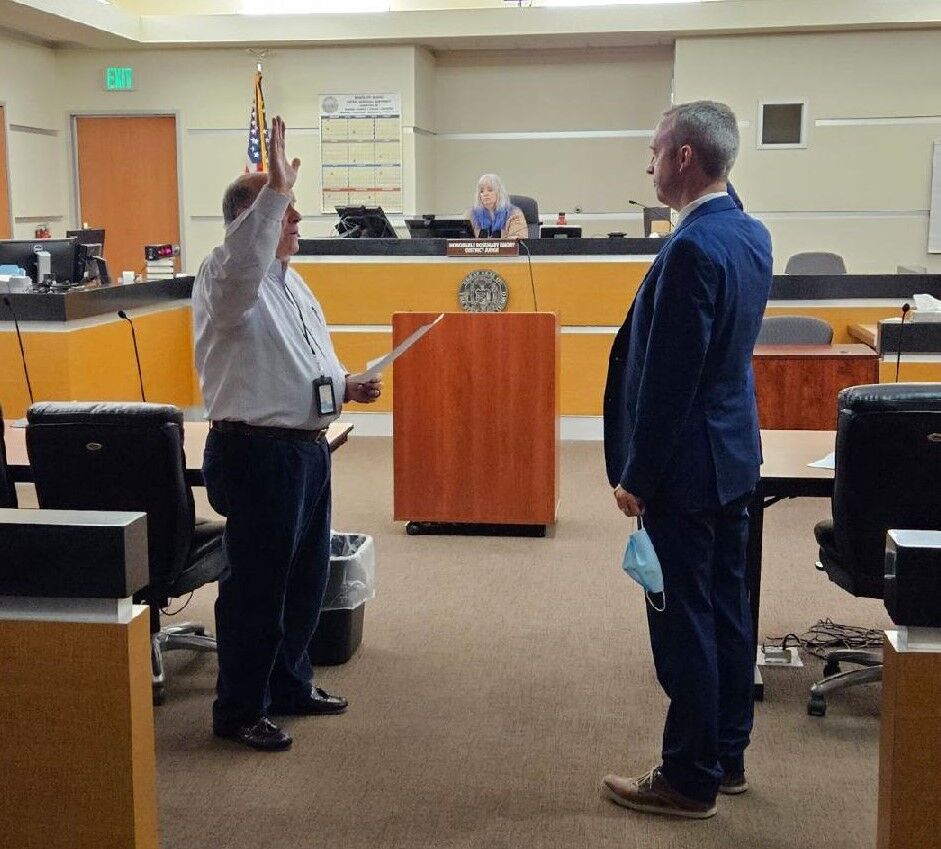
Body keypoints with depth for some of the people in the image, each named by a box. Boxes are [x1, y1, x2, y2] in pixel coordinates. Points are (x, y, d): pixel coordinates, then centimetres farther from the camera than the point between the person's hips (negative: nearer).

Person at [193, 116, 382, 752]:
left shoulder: (291, 281, 17)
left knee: (307, 576, 18)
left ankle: (290, 682, 35)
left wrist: (345, 387, 8)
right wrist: (274, 191, -42)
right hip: (258, 452, -9)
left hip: (308, 447, 9)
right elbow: (241, 266, -38)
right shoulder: (227, 278, -12)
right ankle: (238, 711, 15)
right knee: (257, 585, 0)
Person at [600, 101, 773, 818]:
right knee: (727, 609, 17)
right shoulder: (752, 235, 6)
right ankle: (728, 756, 30)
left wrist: (636, 476, -14)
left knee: (684, 622, 1)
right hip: (735, 455, 9)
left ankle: (690, 780, 13)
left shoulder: (692, 249, -22)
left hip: (687, 463, -9)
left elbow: (669, 377, -22)